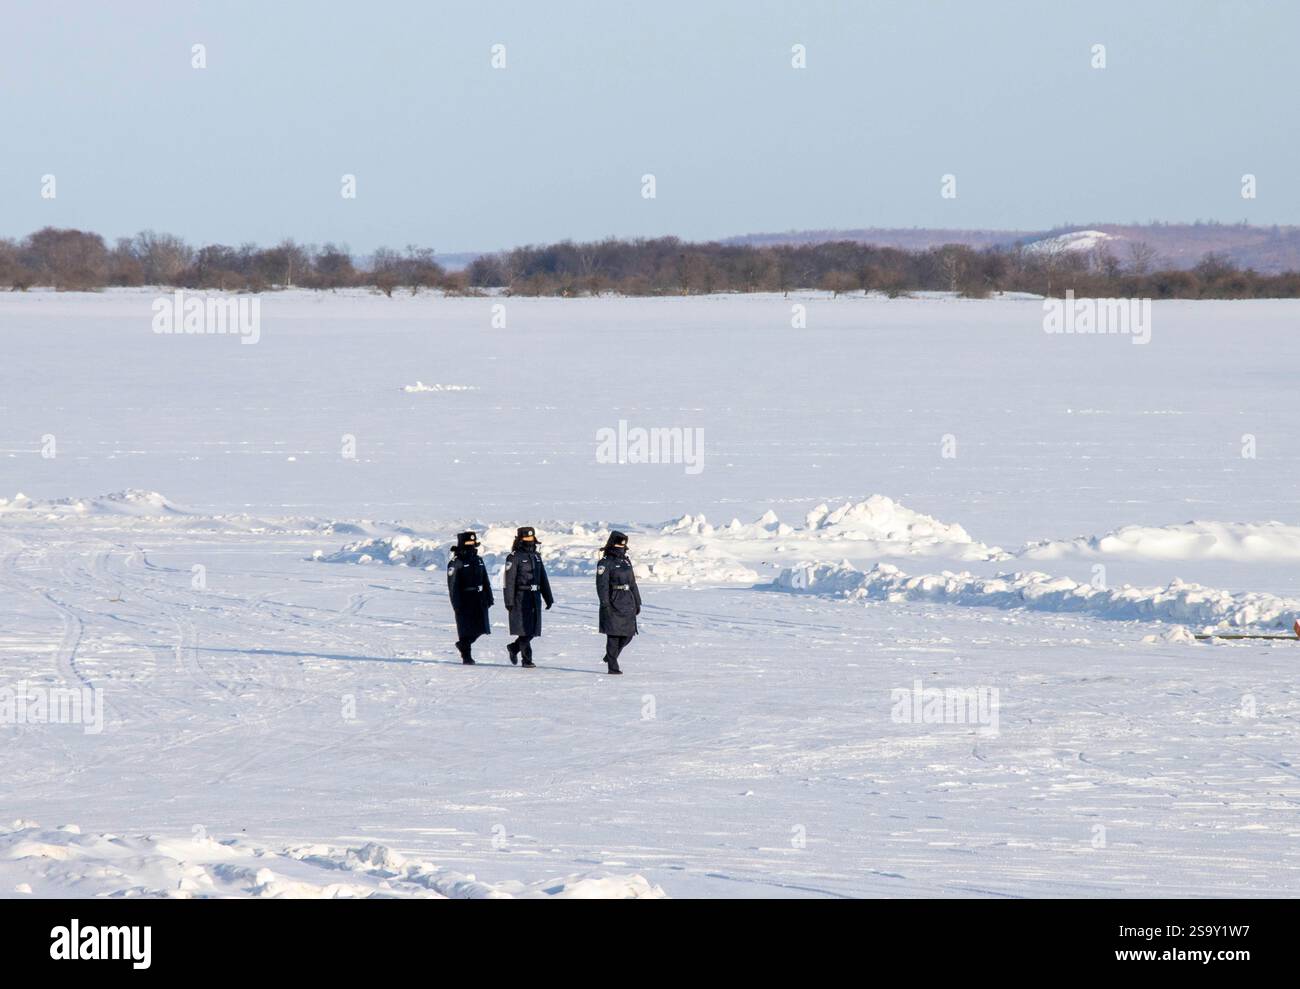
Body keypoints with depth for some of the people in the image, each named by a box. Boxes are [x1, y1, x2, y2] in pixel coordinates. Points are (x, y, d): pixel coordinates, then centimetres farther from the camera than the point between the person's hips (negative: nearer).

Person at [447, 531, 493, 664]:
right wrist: (457, 604, -17)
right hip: (465, 601, -6)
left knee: (479, 628, 8)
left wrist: (489, 597, 11)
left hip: (479, 600, 6)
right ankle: (466, 657, 6)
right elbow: (453, 586, -12)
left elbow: (485, 581, 16)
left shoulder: (478, 560, 11)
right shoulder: (455, 563, -9)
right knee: (466, 629, -3)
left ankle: (462, 645, 32)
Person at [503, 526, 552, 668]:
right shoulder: (514, 557, -6)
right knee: (524, 630, -7)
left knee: (533, 630, 8)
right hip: (521, 597, -7)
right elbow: (509, 580, -10)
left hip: (535, 597, 7)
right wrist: (509, 601, -15)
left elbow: (543, 579, 18)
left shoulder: (536, 556, 15)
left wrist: (548, 598, 15)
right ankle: (527, 660, -2)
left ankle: (514, 647, 30)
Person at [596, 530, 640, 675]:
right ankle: (613, 667, -2)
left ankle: (610, 656, 27)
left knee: (628, 634, 6)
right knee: (613, 636, -5)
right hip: (613, 604, -7)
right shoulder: (605, 562, -6)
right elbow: (602, 584, -14)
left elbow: (632, 583, 21)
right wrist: (605, 603, -22)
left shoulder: (626, 561, 16)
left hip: (627, 603, 7)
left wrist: (637, 602, 19)